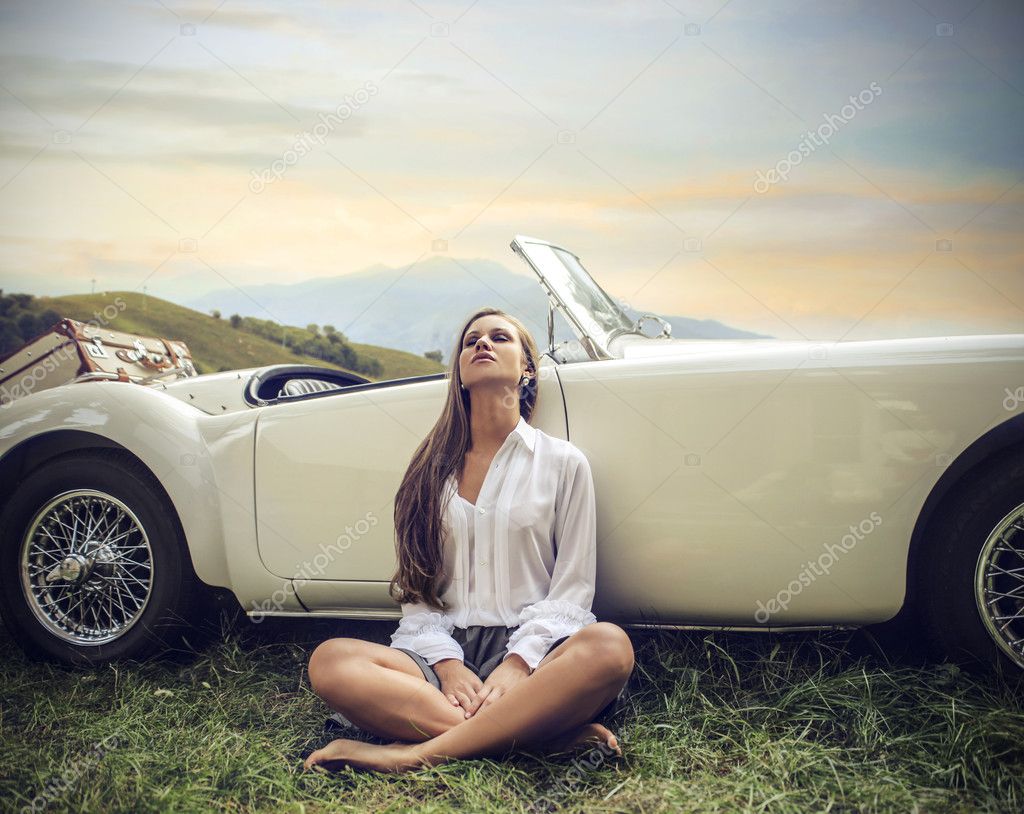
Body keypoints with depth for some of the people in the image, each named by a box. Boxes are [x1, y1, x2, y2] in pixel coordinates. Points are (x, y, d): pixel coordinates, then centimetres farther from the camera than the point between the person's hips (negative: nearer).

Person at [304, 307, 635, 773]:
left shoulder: (563, 462, 8)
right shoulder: (433, 468, 15)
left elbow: (571, 590, 3)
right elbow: (414, 589, 11)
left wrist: (517, 664, -15)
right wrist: (446, 663, -9)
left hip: (531, 650, -1)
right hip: (443, 649, 2)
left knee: (609, 645, -34)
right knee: (330, 661, -27)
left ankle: (415, 752, -32)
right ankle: (546, 736, -31)